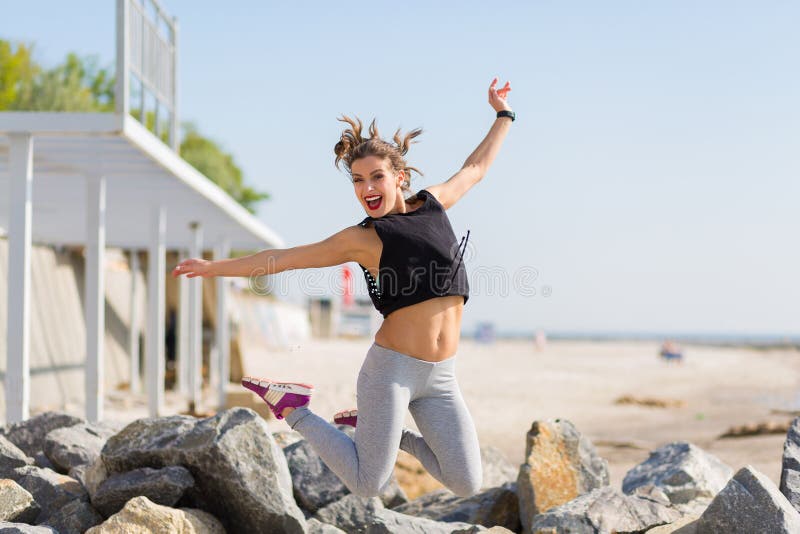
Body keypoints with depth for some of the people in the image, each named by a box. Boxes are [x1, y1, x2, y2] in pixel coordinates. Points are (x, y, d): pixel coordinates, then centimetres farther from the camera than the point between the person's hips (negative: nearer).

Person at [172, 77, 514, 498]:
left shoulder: (433, 203, 10)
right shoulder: (363, 239, -3)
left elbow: (474, 168, 27)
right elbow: (284, 258, -1)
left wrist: (503, 116, 34)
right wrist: (214, 267, -2)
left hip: (440, 378, 5)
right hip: (392, 369, -5)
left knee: (467, 485, 1)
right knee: (368, 485, -4)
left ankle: (383, 431, 21)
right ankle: (292, 408, 16)